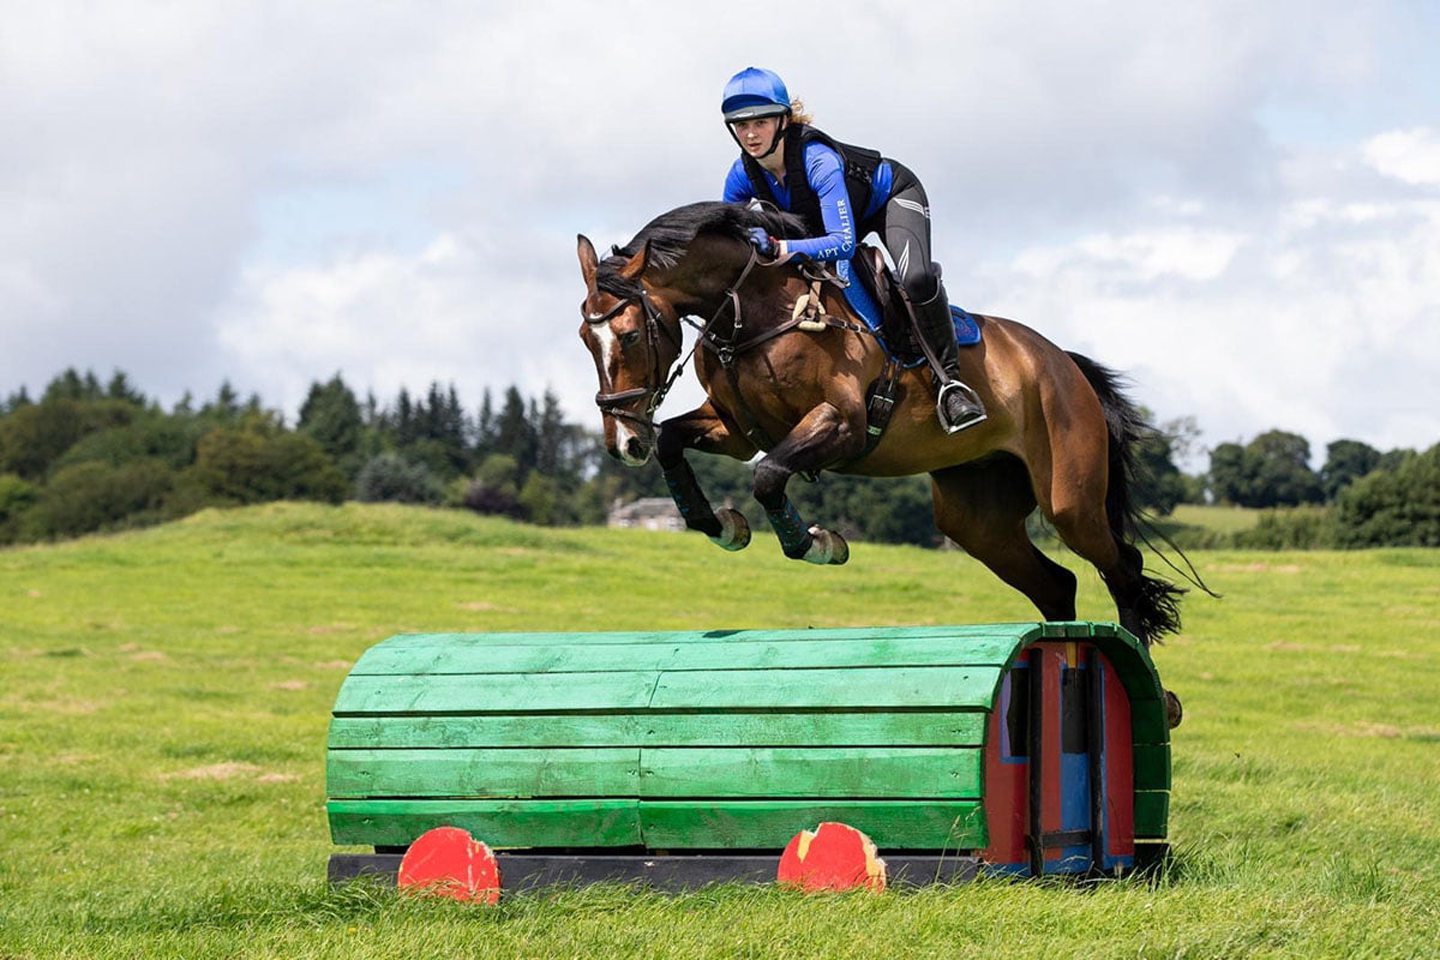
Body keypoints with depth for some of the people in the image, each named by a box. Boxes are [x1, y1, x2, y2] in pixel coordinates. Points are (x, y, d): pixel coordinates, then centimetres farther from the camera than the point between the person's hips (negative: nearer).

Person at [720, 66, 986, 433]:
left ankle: (949, 379, -22)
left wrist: (778, 247, -61)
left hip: (893, 195, -7)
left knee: (917, 279, -33)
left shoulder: (817, 160, -41)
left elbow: (843, 242, -49)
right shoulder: (743, 175, -22)